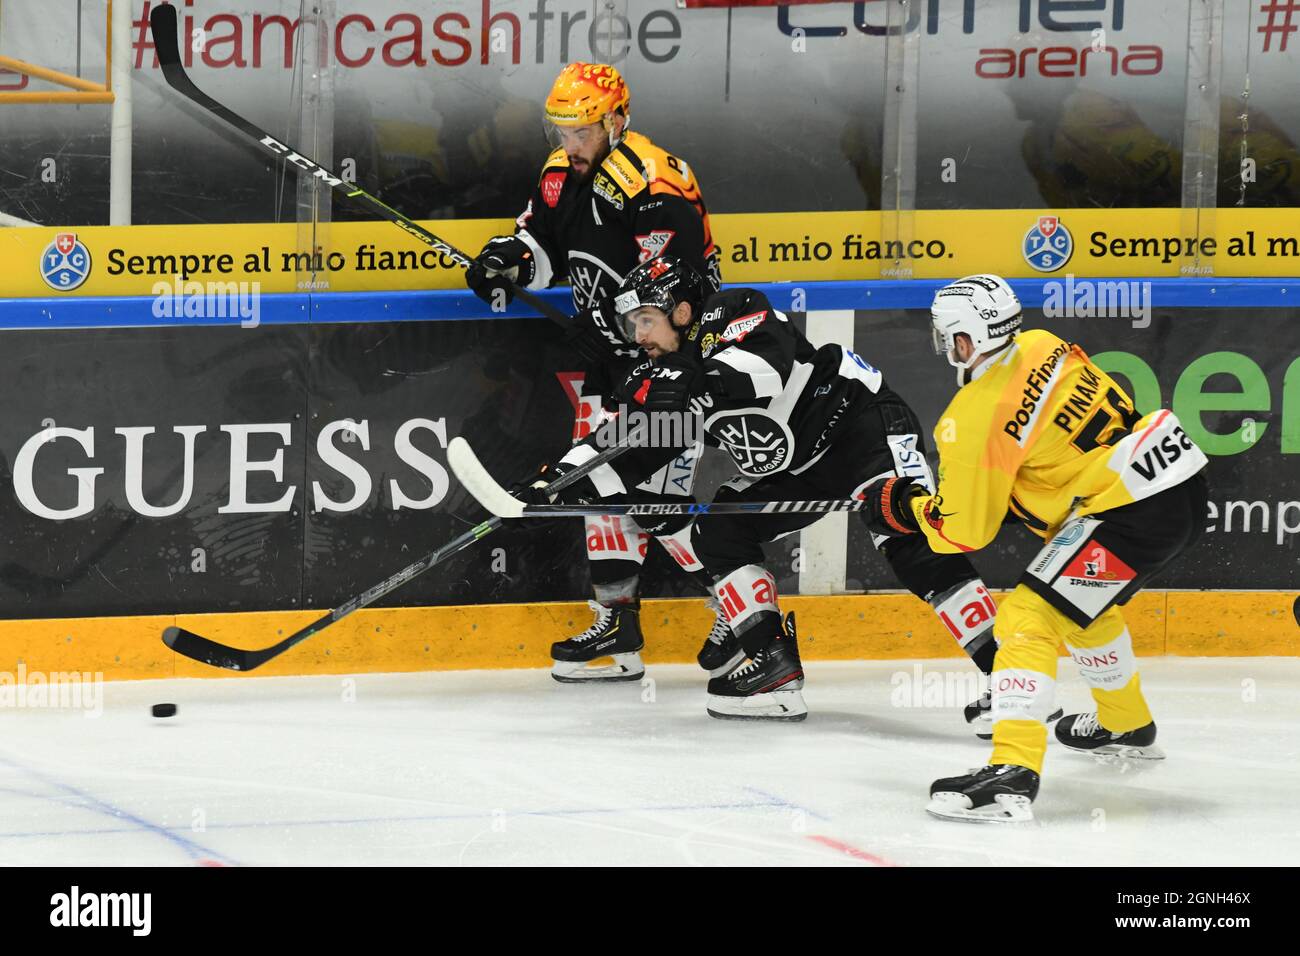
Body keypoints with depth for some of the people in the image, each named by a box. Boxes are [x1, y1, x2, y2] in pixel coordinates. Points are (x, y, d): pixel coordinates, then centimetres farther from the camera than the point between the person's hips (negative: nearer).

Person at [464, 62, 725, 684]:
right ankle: (618, 626, 14)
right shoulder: (564, 174, 5)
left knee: (657, 494, -12)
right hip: (612, 356, 9)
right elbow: (544, 243, 16)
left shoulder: (656, 185, -23)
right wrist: (506, 260, -4)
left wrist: (611, 326, -31)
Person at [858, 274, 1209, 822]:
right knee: (1083, 600, 33)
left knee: (1029, 620, -12)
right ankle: (1128, 725, 53)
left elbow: (963, 528, -5)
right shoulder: (1041, 347, 8)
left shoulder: (974, 420, -13)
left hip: (1132, 510, -9)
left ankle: (1012, 773, -26)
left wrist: (902, 509, 13)